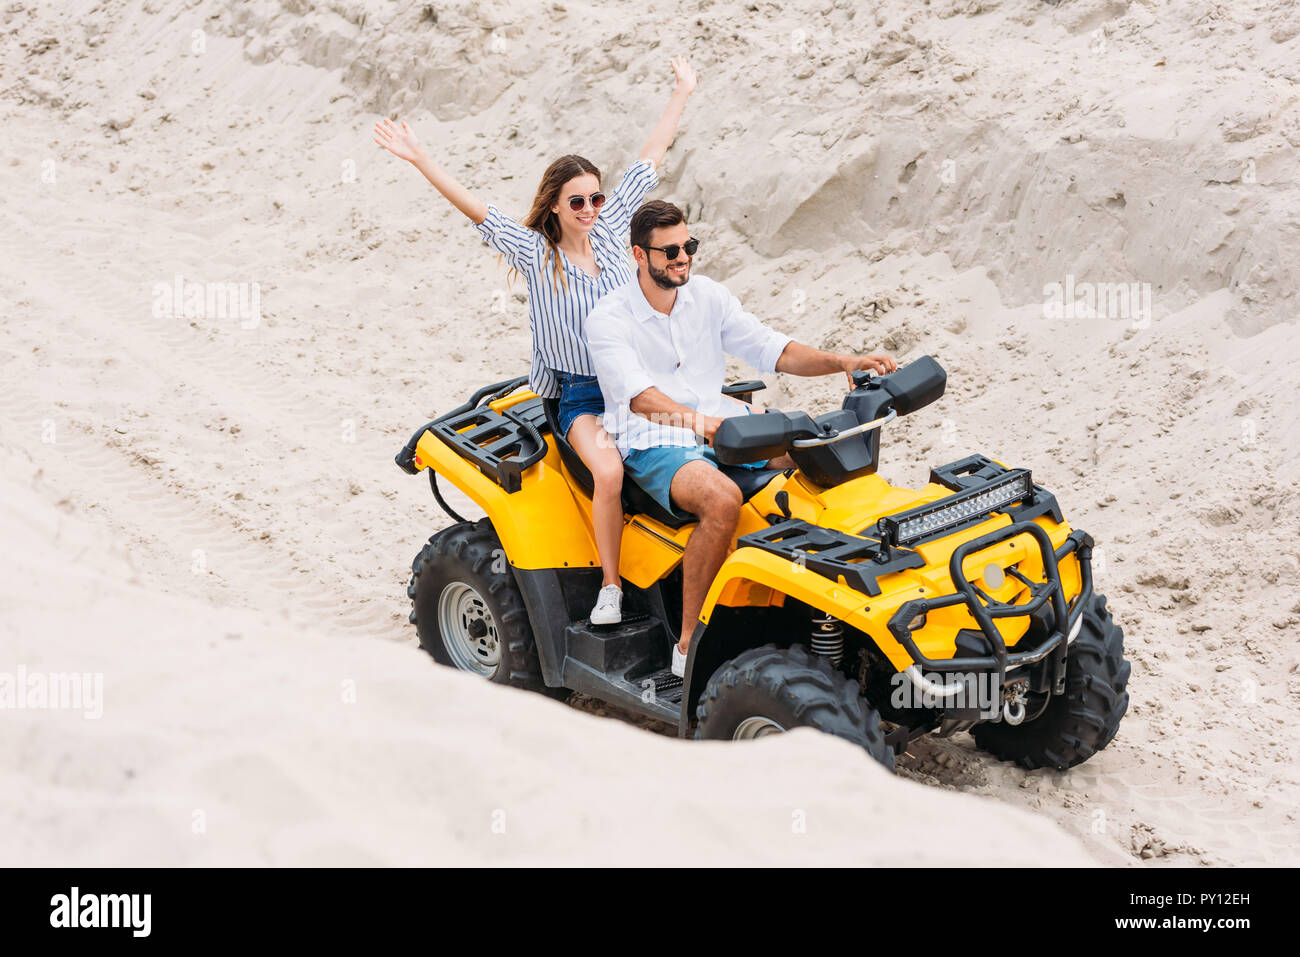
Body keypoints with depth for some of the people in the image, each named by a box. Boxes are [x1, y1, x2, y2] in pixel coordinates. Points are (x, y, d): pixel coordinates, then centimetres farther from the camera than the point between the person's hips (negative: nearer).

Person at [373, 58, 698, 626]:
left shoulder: (610, 229, 8)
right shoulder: (534, 253, -2)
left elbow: (650, 158, 15)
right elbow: (474, 209, -10)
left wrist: (682, 94, 22)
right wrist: (420, 161, -17)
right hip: (579, 393, -4)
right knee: (609, 472, -32)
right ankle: (611, 585, -15)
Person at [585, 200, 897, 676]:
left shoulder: (709, 297, 8)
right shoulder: (609, 318, -11)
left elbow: (773, 350, 7)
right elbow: (637, 396, -26)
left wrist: (843, 362, -10)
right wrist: (698, 421, -45)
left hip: (721, 425, 6)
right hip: (653, 443, -6)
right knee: (722, 499, -37)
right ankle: (689, 644, -27)